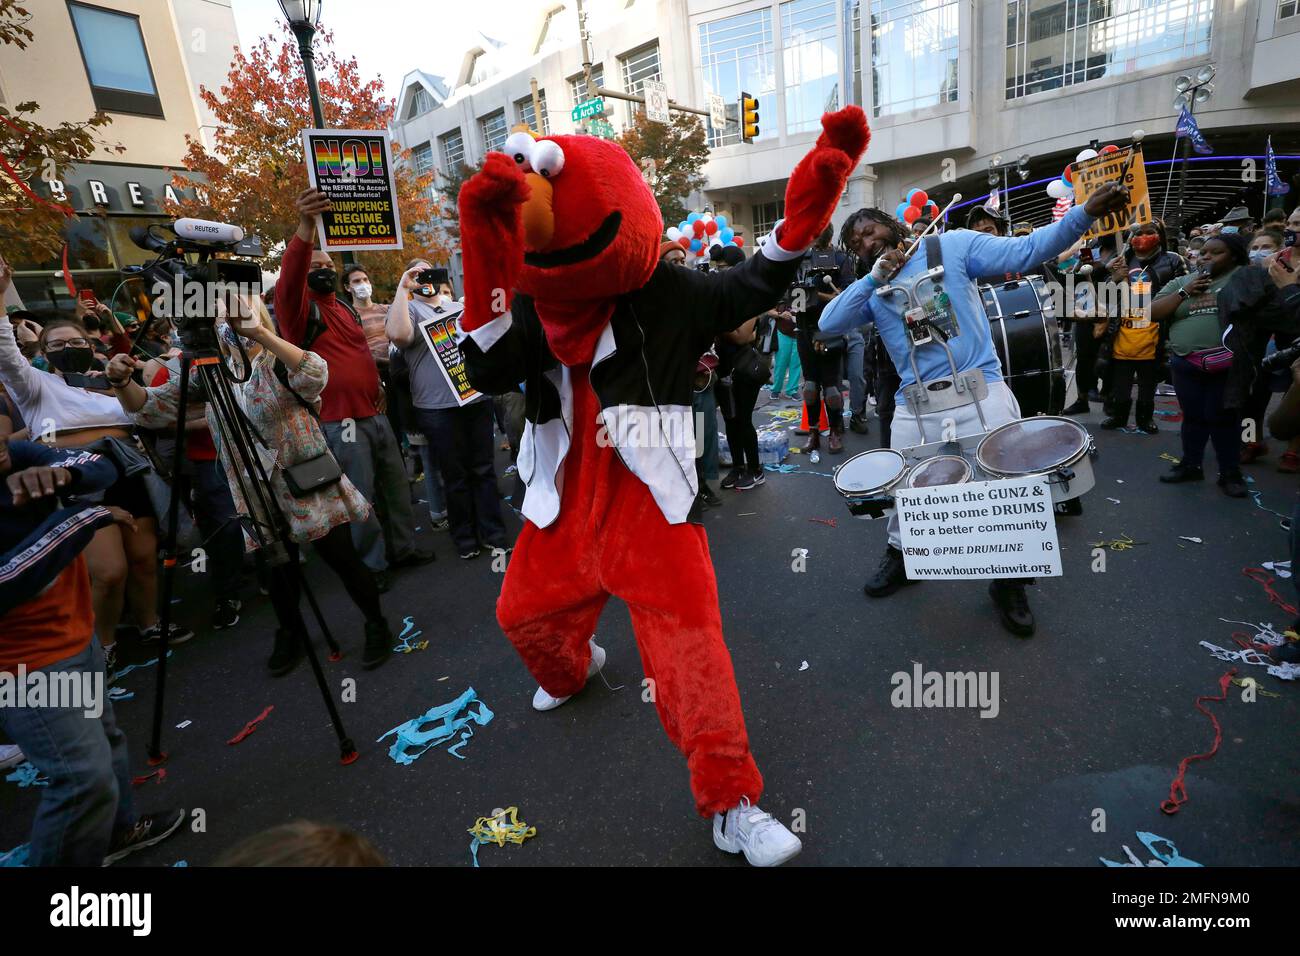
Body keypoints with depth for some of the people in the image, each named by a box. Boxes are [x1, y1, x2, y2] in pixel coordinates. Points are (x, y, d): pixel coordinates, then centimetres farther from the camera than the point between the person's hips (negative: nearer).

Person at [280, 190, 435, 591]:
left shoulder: (345, 308, 19)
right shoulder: (300, 310, -5)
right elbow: (289, 277, -27)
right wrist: (306, 226, -41)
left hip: (376, 413, 8)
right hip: (342, 421, -8)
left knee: (395, 485, 15)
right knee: (362, 496, -1)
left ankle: (403, 547, 30)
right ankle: (372, 565, 14)